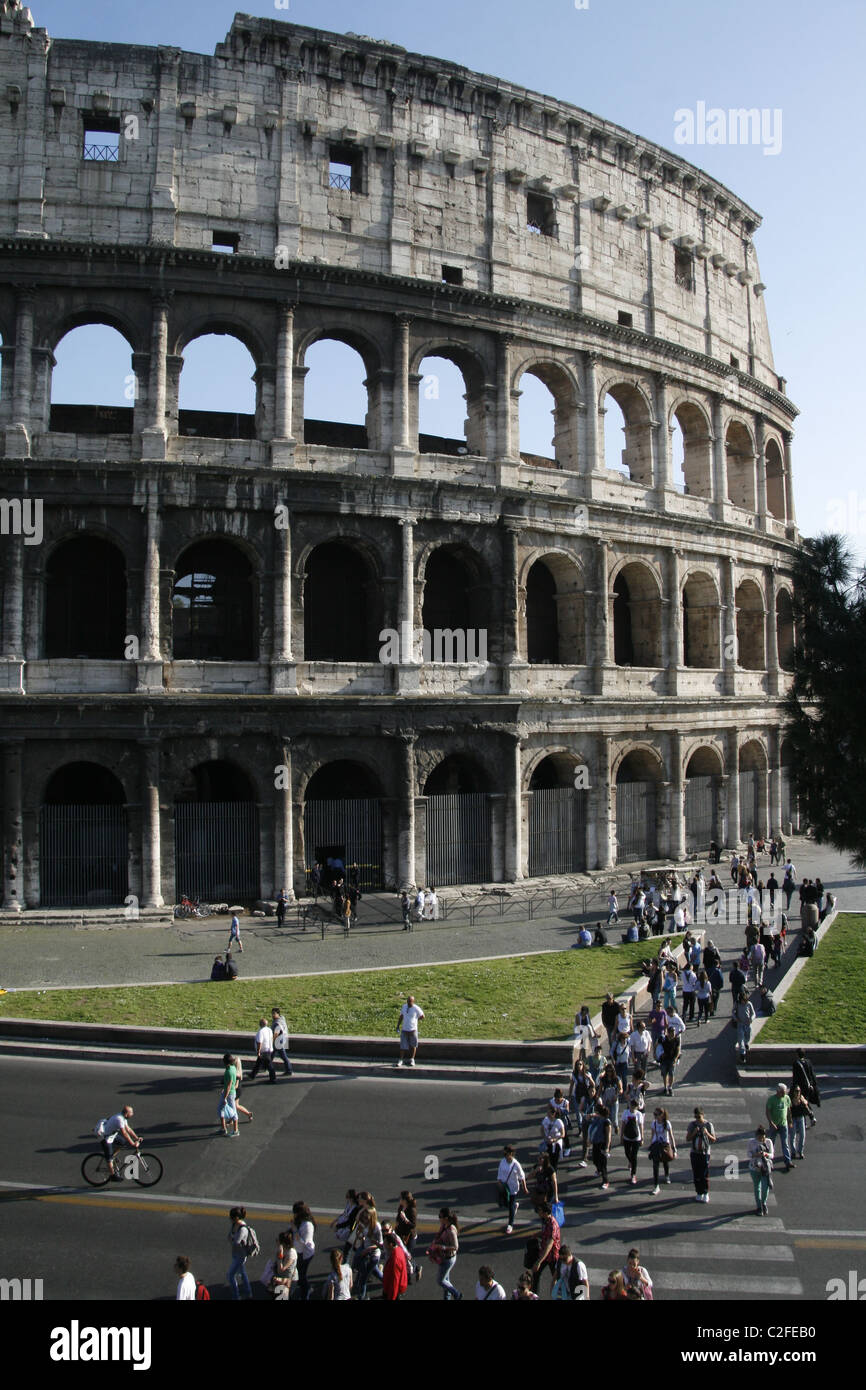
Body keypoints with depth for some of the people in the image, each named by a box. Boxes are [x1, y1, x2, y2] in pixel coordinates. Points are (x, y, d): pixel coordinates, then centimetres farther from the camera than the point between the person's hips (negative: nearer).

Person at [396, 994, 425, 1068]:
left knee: (413, 1045, 10)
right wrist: (398, 1026, 11)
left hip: (413, 1029, -2)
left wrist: (415, 1020, 5)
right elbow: (401, 1016, 13)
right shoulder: (404, 1006, 1)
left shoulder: (416, 1008, -12)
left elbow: (422, 1016, 0)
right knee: (403, 1045, 1)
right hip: (404, 1029, 2)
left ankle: (412, 1060, 25)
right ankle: (400, 1060, 10)